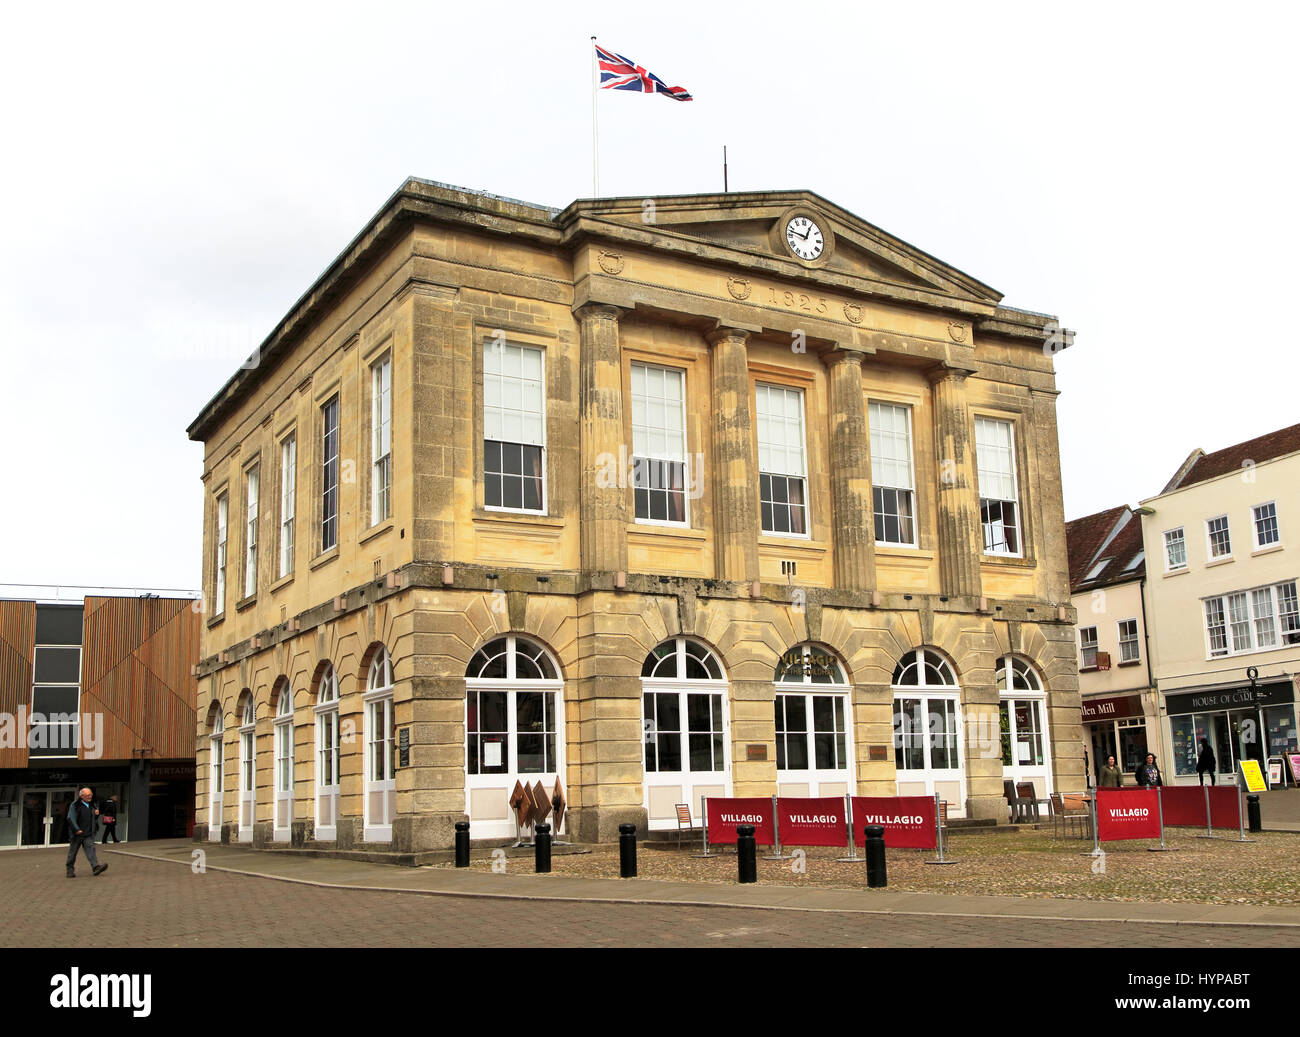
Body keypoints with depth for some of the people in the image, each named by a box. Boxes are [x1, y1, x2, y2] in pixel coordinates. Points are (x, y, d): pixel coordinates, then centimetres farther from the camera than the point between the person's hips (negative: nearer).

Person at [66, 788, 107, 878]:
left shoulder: (91, 805, 14)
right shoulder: (75, 806, -6)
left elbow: (94, 820, 25)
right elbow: (71, 818, -14)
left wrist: (97, 815, 1)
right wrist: (77, 829, -21)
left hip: (88, 835, 4)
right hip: (76, 834, -4)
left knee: (91, 849, -10)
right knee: (72, 852, 6)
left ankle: (96, 867, -22)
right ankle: (70, 870, 18)